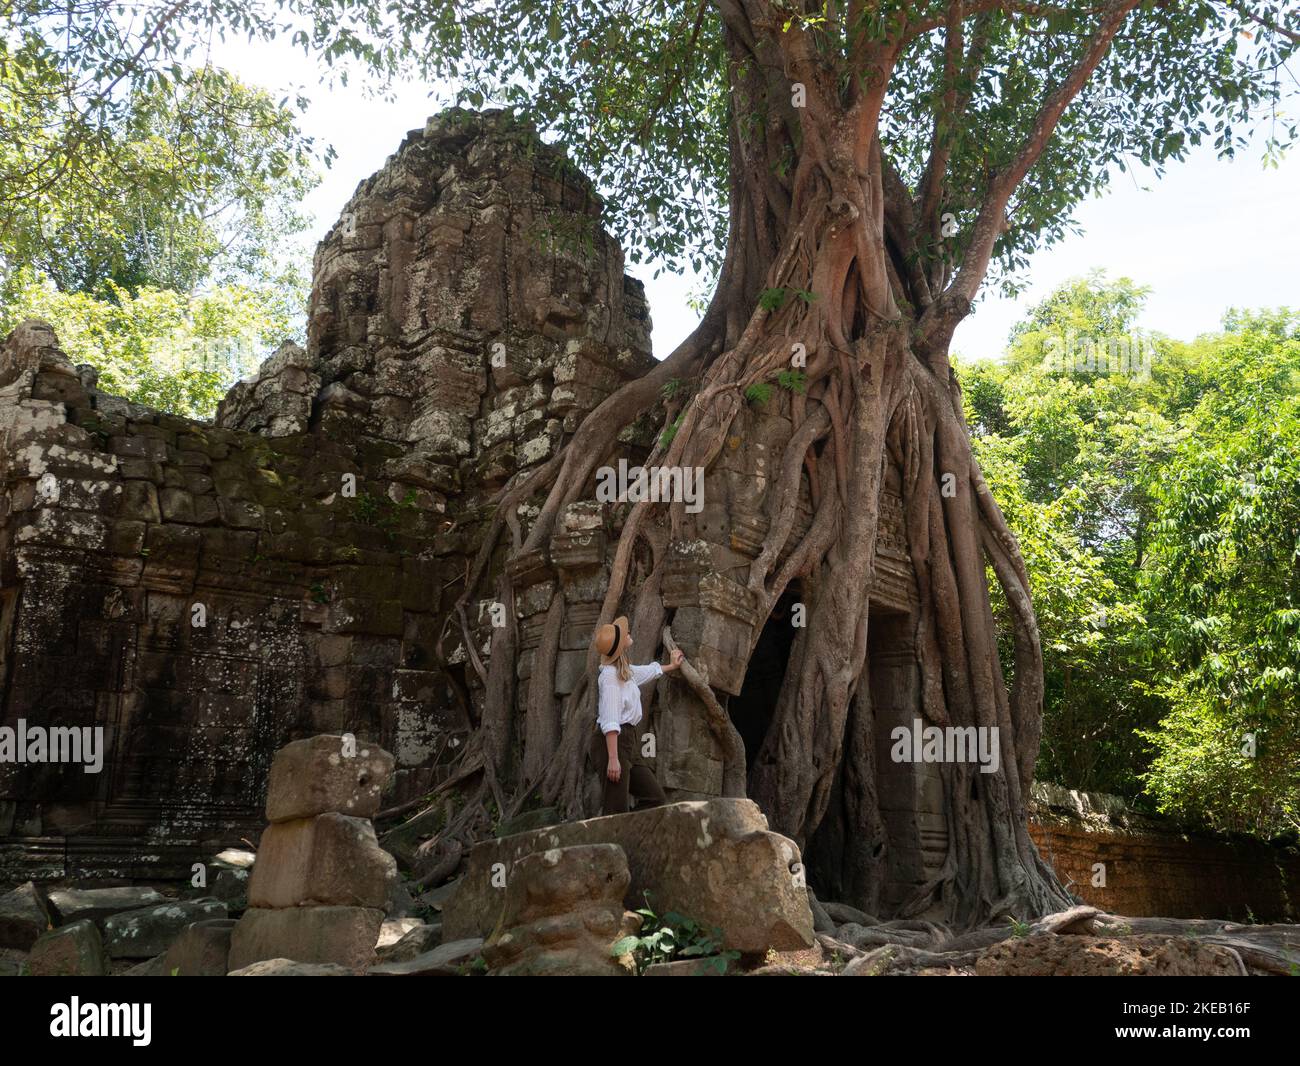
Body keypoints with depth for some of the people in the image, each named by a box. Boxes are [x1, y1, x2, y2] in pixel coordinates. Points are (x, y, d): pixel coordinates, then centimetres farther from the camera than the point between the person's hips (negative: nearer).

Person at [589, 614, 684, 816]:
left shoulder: (625, 671, 16)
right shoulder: (610, 673, -13)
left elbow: (648, 671, 40)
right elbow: (609, 721, -20)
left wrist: (671, 666, 58)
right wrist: (613, 759, -26)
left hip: (626, 744, 10)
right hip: (612, 744, -10)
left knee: (655, 798, 6)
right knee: (616, 811, -14)